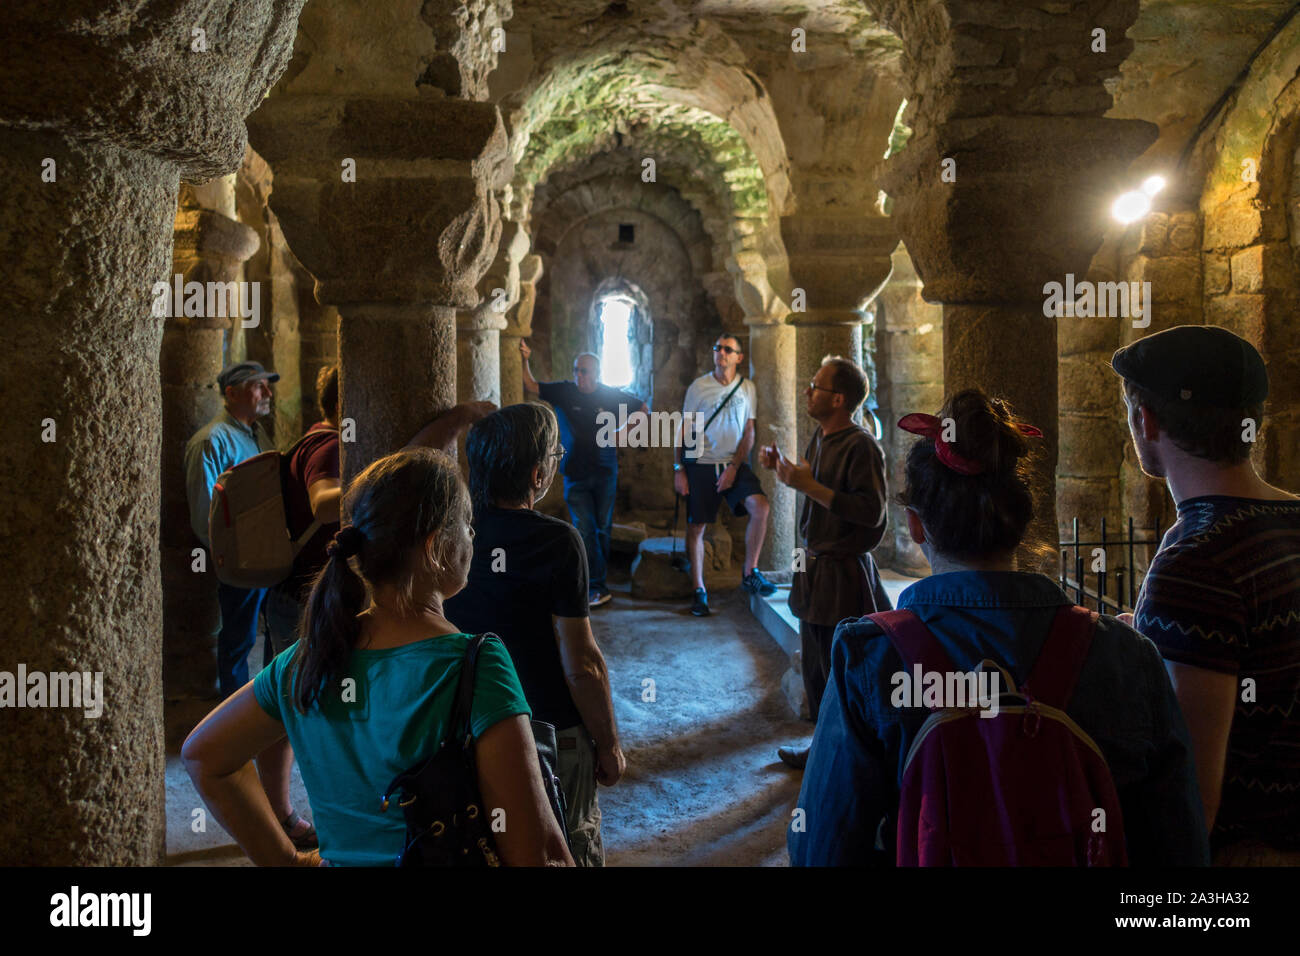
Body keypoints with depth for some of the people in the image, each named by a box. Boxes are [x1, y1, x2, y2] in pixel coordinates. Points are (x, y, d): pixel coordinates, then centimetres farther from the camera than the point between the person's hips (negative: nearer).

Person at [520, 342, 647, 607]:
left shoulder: (613, 396, -2)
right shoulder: (563, 392, -2)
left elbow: (641, 409, 12)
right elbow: (530, 387, -5)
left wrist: (622, 431, -1)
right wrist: (524, 361, -21)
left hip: (604, 473, 1)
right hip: (575, 474, 0)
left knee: (603, 528, 9)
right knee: (584, 529, -5)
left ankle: (597, 581, 25)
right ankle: (598, 587, -1)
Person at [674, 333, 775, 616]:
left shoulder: (746, 388, 5)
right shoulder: (699, 387, 1)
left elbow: (748, 432, 4)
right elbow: (685, 429, 3)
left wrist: (734, 467, -8)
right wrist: (679, 469, -3)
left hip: (734, 463, 1)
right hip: (700, 465, -1)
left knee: (760, 506, -20)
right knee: (696, 527, 0)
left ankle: (750, 574, -6)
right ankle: (699, 591, 11)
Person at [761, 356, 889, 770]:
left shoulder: (862, 446, -18)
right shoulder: (820, 437, 10)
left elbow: (871, 511, -26)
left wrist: (809, 485, -25)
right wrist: (783, 468, 8)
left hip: (843, 574, -9)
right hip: (815, 566, 9)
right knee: (815, 669, 19)